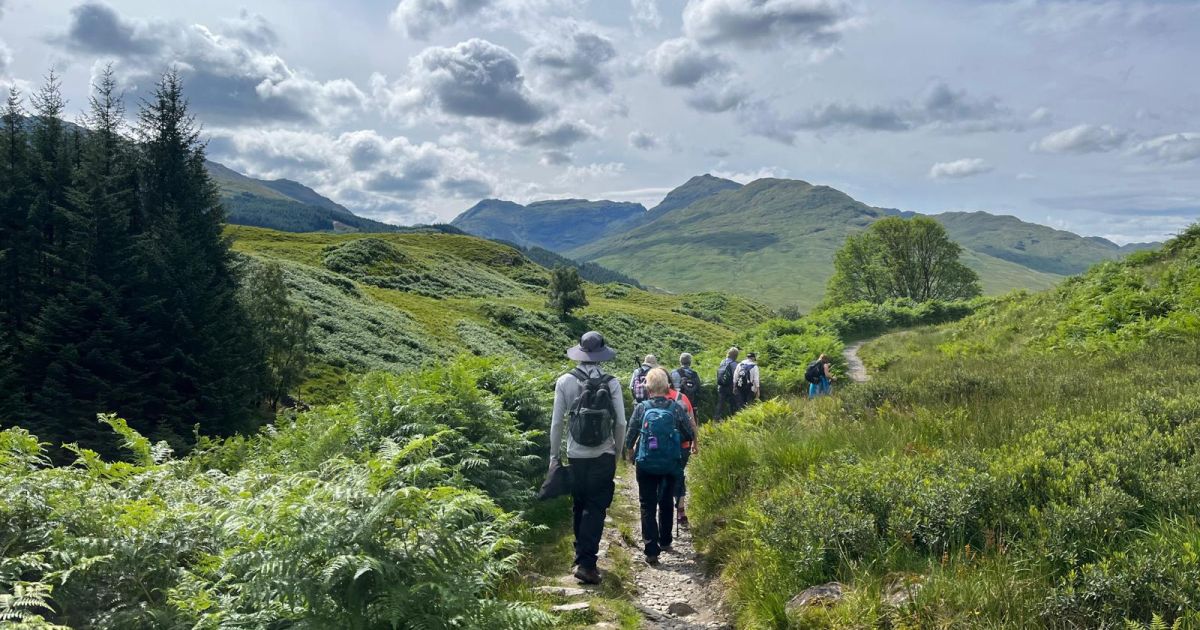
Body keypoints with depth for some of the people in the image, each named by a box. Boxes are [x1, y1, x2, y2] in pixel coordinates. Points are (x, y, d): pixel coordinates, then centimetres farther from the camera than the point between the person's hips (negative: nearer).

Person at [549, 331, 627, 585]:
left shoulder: (565, 382, -5)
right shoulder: (611, 383, -7)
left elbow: (556, 422, -4)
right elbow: (621, 424, -5)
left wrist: (554, 456, 6)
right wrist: (617, 451, 11)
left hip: (576, 456, 2)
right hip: (604, 456, -1)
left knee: (580, 507, 17)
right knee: (596, 509, 4)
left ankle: (582, 556, 29)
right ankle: (586, 562, -3)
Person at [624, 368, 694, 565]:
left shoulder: (641, 408, -8)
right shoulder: (676, 408, -6)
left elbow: (630, 436, -5)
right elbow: (690, 434, -1)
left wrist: (630, 452, 15)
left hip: (646, 465, -2)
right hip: (671, 465, 2)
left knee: (648, 506, 5)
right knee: (666, 503, 21)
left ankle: (651, 550, -3)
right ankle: (665, 542, 34)